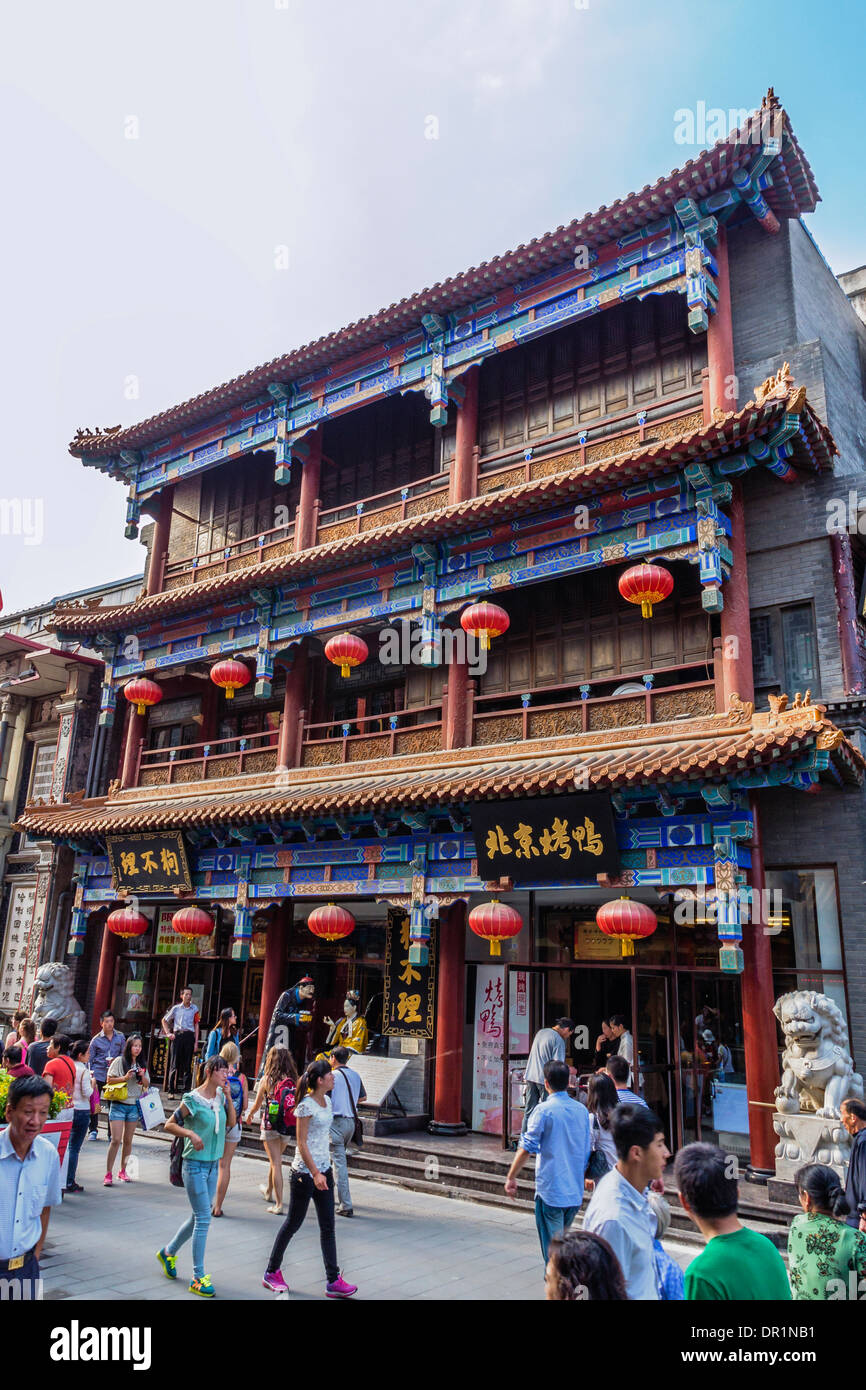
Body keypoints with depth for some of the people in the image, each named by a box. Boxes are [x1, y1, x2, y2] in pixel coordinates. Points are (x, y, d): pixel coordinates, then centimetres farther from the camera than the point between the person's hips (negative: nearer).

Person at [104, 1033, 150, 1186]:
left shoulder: (141, 1064, 10)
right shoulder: (119, 1061, -4)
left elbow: (147, 1085, 13)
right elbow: (109, 1080, -5)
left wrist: (143, 1076, -7)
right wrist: (125, 1078, -17)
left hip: (134, 1105, 4)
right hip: (118, 1104, -4)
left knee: (128, 1140, 9)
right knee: (116, 1140, -9)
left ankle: (123, 1171, 21)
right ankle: (108, 1174, -1)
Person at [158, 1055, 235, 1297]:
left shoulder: (221, 1097, 3)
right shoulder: (192, 1100, -15)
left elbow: (231, 1123, 5)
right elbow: (169, 1125, -8)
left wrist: (228, 1097, -6)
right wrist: (191, 1133, -22)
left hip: (213, 1164, 7)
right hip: (195, 1165, -7)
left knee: (199, 1217, 17)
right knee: (203, 1219, -6)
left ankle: (168, 1252, 39)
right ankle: (198, 1279, 4)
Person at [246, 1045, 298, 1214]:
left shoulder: (267, 1079, -9)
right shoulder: (293, 1079, -4)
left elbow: (257, 1103, 0)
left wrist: (250, 1114, 22)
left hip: (270, 1124, -3)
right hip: (288, 1126, 4)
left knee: (276, 1163, 3)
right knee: (275, 1159, 24)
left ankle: (279, 1204, 2)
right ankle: (268, 1191, 45)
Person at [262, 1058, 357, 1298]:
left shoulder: (327, 1101, 7)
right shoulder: (306, 1106, -18)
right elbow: (301, 1143, -18)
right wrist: (315, 1173, -22)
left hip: (323, 1169, 8)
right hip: (304, 1172, -8)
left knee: (328, 1226, 6)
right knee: (293, 1223, 6)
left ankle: (333, 1281, 9)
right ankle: (271, 1272, 24)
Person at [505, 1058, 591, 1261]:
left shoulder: (543, 1111, -13)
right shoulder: (582, 1110, 3)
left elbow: (526, 1149, -15)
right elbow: (588, 1149, 11)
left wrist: (511, 1177, -5)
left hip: (551, 1190, -5)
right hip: (576, 1191, 6)